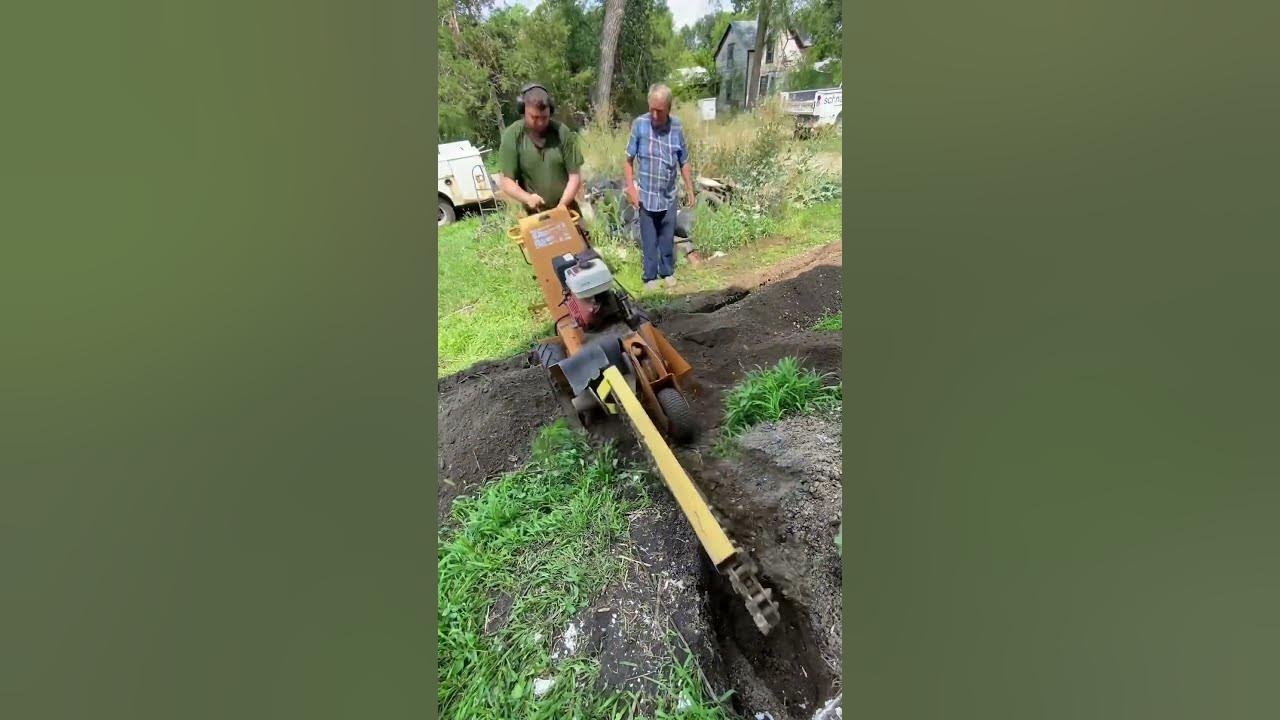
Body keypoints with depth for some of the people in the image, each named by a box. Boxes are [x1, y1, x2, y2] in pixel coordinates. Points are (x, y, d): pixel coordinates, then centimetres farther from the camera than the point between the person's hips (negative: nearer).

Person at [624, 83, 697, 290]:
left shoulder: (677, 127, -5)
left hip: (669, 196, 2)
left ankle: (668, 271, 33)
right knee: (649, 240, 9)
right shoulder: (639, 124, -11)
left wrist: (690, 190, 8)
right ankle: (650, 276, 25)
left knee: (667, 238, 15)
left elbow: (683, 162, 5)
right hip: (646, 195, -1)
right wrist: (631, 188, -11)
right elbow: (629, 160, -4)